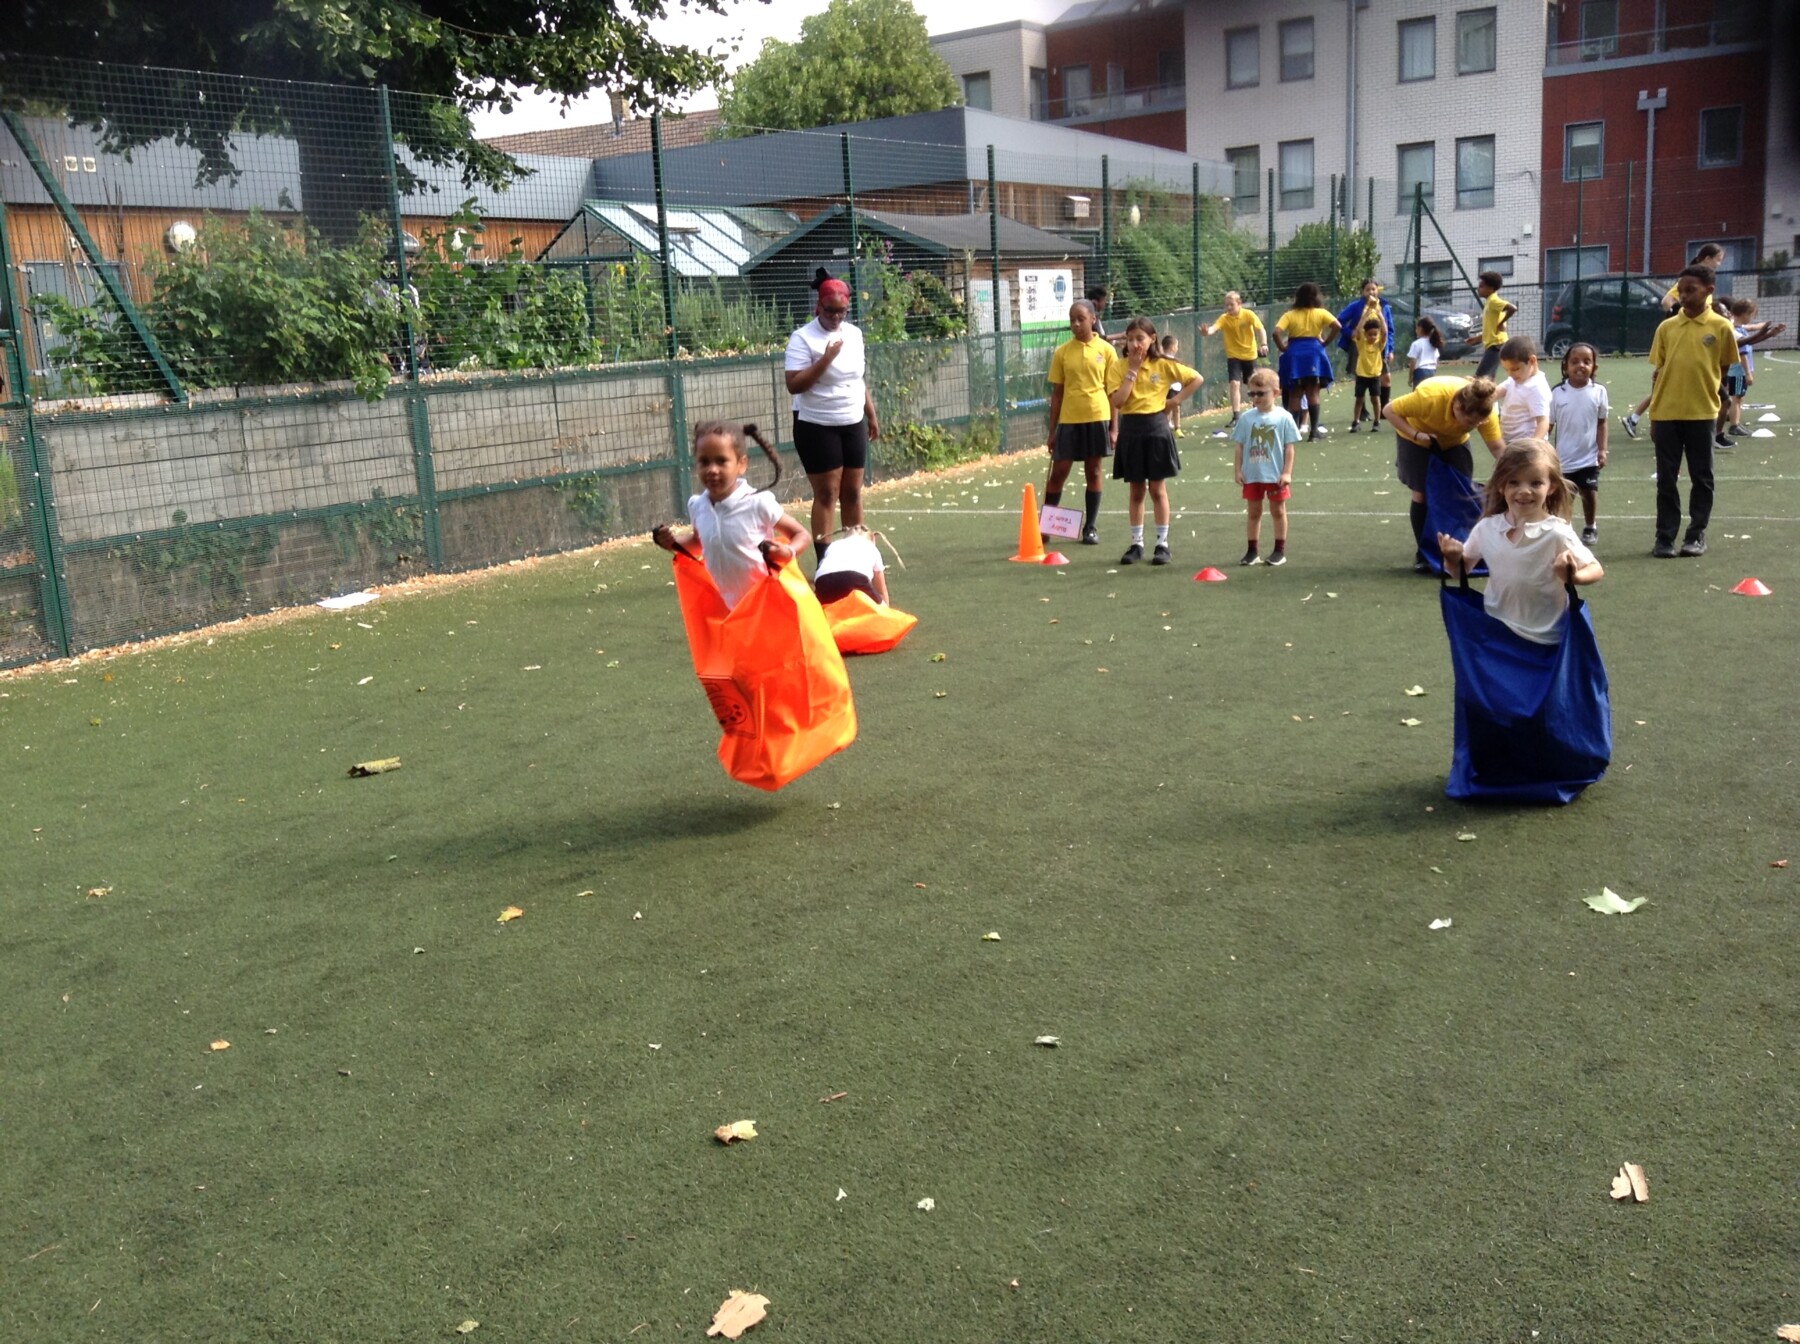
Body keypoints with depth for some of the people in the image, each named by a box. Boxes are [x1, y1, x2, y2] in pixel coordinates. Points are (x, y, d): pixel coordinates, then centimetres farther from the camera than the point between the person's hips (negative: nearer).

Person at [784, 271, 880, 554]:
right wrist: (826, 359, -24)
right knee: (827, 493, -5)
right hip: (817, 427, -6)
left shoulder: (854, 333, 9)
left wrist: (871, 415, 19)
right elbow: (794, 385, -18)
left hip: (853, 424, 6)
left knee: (852, 491, 9)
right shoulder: (803, 337, -11)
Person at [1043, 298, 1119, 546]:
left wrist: (1114, 427, -2)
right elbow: (1057, 393, 6)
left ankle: (1091, 528, 15)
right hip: (1068, 420, 1)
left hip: (1097, 418, -1)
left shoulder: (1106, 350, 0)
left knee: (1093, 473, 7)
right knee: (1058, 473, 1)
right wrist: (1052, 430, 5)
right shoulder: (1062, 352, 2)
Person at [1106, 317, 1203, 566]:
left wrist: (1176, 399, -4)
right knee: (1136, 491, 9)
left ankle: (1162, 543, 11)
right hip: (1130, 430, 2)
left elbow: (1197, 378, 2)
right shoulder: (1119, 368, -1)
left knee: (1157, 489, 3)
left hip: (1156, 428, -2)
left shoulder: (1163, 365, -3)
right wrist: (1133, 370, -13)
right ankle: (1136, 543, 16)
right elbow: (1117, 401, -14)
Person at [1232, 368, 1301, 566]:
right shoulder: (1246, 418, 0)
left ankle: (1280, 550, 18)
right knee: (1254, 512, 10)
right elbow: (1240, 446, 4)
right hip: (1252, 475, 2)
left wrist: (1287, 472, -9)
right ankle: (1253, 550, 19)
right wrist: (1238, 469, 0)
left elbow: (1289, 447, -5)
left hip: (1276, 475, -2)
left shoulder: (1283, 418, -6)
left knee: (1278, 511, 8)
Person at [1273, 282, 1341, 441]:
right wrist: (1325, 341, -1)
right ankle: (1313, 430, 0)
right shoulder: (1321, 313, 2)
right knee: (1313, 394, 5)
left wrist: (1283, 348, -1)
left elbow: (1276, 333, -12)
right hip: (1314, 354, 0)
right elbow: (1336, 326, -10)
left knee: (1294, 396, 7)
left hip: (1294, 355, 0)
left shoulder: (1289, 315, 1)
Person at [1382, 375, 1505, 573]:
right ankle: (1423, 554, 7)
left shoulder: (1484, 411, -30)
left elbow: (1496, 447, -24)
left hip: (1454, 441, 3)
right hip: (1417, 438, -3)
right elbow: (1389, 410, -30)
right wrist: (1416, 435, -37)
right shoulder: (1430, 396, -41)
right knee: (1422, 493, -6)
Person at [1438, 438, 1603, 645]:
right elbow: (1462, 570, 7)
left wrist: (1574, 577, -33)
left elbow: (1596, 570, -12)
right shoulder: (1487, 528, -6)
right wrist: (1453, 559, -15)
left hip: (1545, 641, -3)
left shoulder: (1556, 533, -18)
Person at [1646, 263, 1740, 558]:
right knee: (1666, 478, 4)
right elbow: (1657, 371, 7)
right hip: (1666, 413, 2)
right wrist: (1653, 416, 5)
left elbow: (1725, 368, 8)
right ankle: (1665, 537, 9)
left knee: (1701, 477, 7)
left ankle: (1697, 535, 16)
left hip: (1701, 413, -1)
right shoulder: (1666, 327, 4)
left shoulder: (1721, 326, -2)